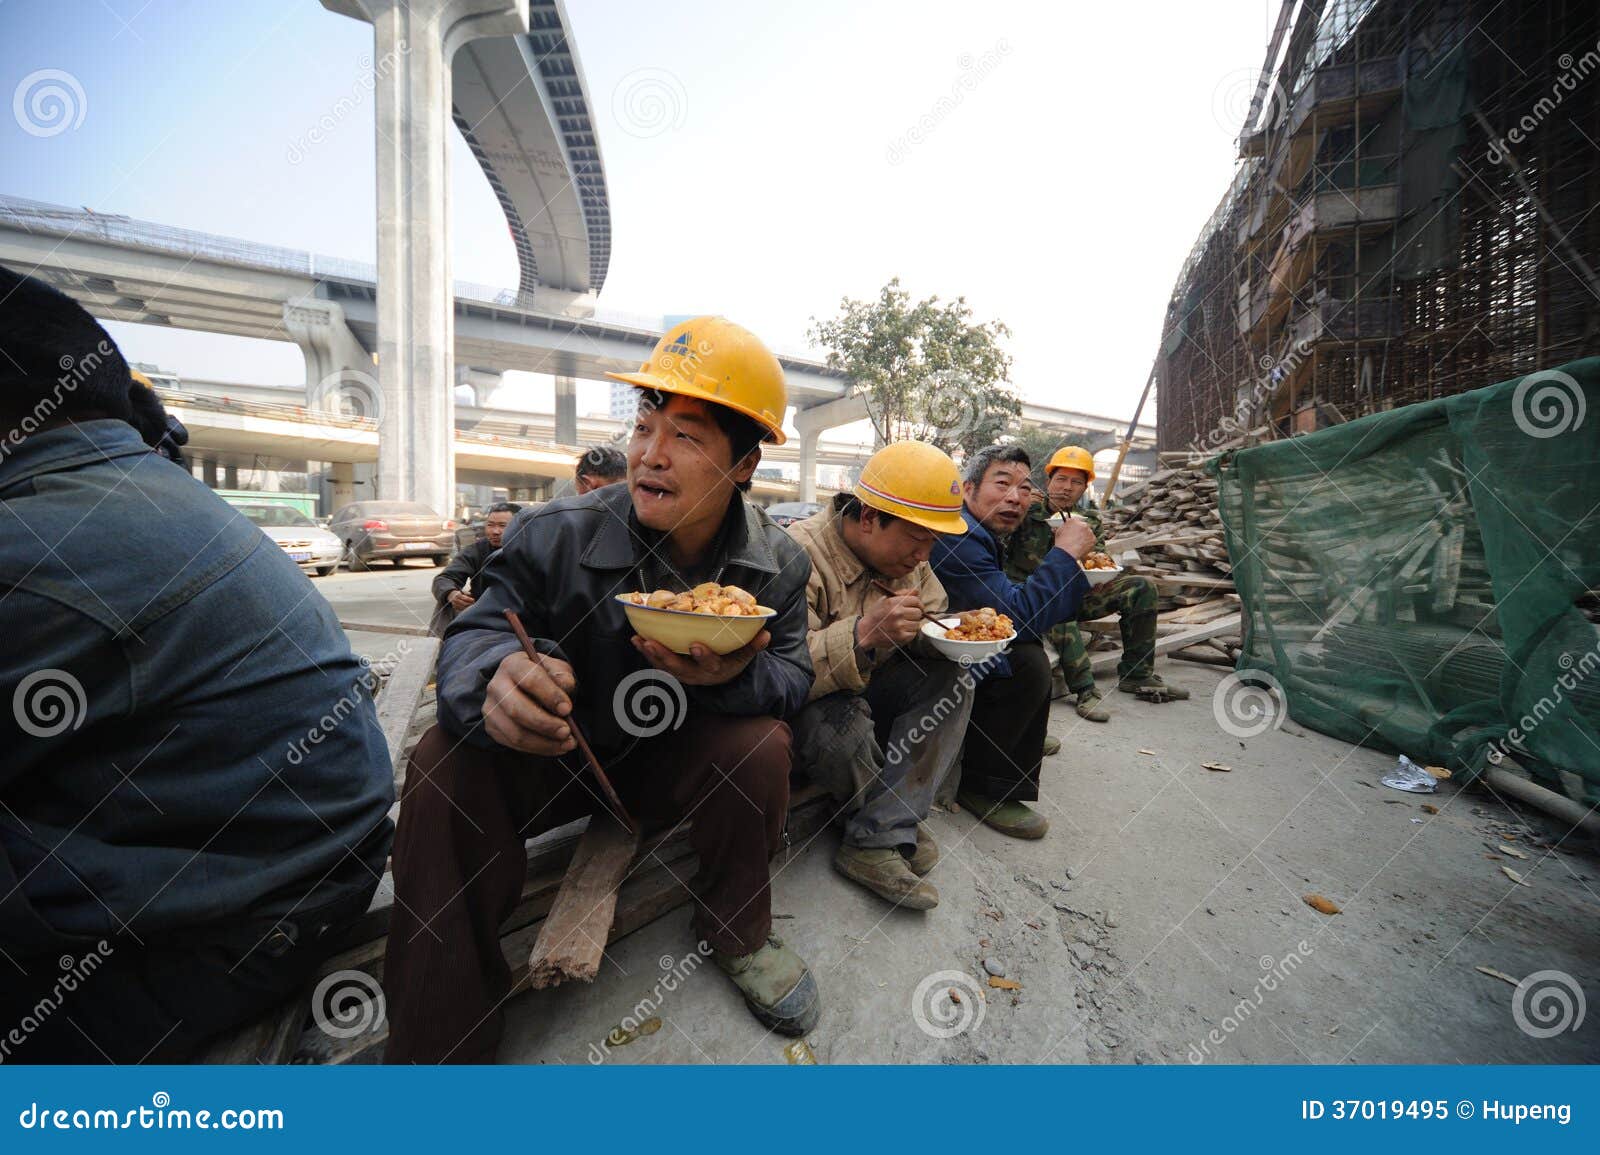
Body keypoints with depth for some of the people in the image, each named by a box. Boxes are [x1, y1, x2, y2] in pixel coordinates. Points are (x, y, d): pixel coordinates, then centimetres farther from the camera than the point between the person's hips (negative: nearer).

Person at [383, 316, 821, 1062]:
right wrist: (499, 675, -42)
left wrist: (736, 678, -37)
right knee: (449, 763, -25)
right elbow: (472, 636, -16)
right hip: (561, 757, 0)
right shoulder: (557, 534, -17)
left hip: (681, 765, 1)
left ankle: (737, 934, 6)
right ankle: (440, 1042, -3)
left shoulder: (778, 565, -12)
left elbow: (793, 680, -12)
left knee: (763, 743, -26)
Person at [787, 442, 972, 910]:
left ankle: (874, 842, -14)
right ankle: (903, 821, 0)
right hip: (804, 707, -7)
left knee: (951, 679, -12)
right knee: (843, 720, -36)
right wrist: (864, 633, -42)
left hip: (868, 691, 7)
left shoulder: (906, 557, 0)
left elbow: (929, 627, 10)